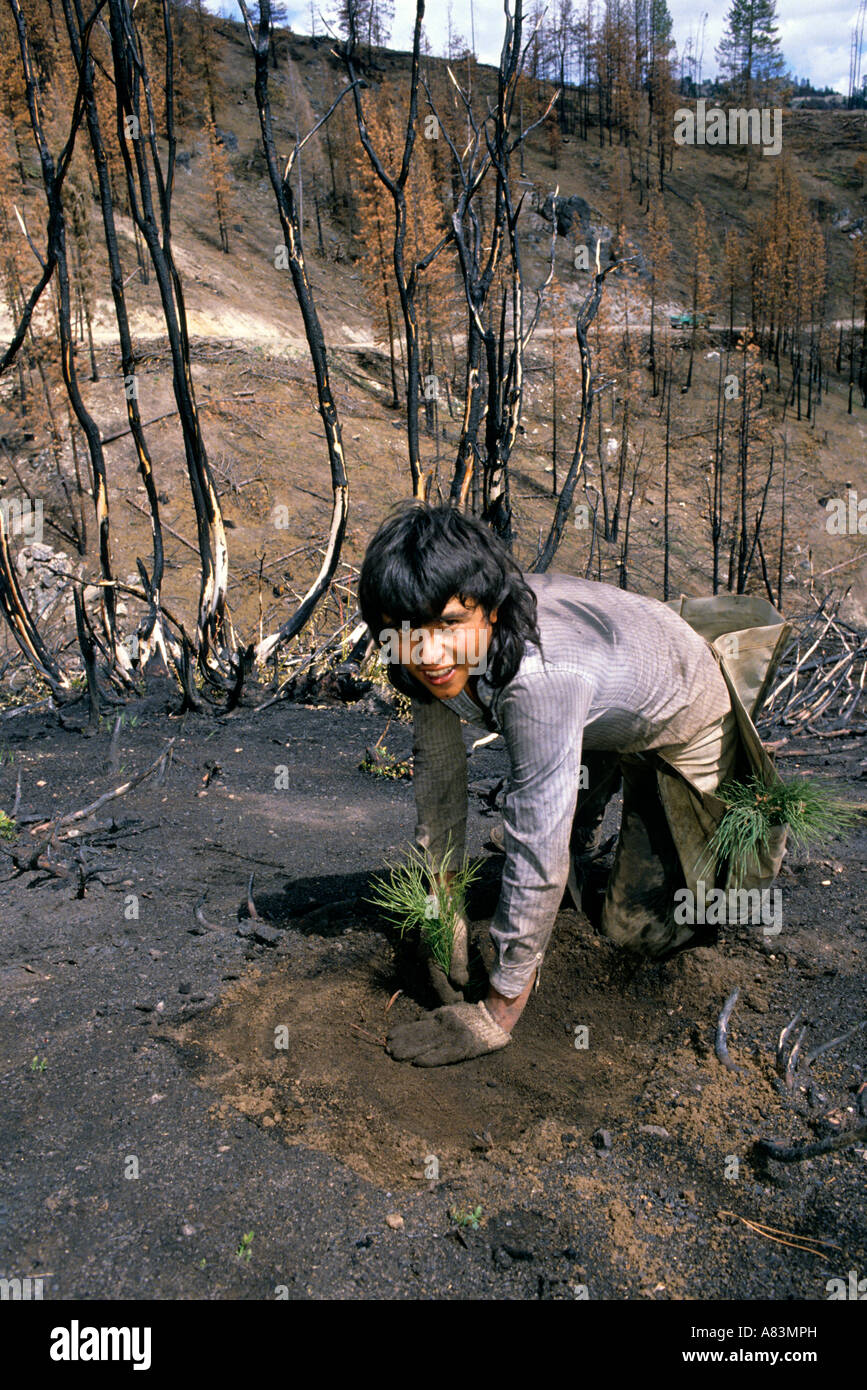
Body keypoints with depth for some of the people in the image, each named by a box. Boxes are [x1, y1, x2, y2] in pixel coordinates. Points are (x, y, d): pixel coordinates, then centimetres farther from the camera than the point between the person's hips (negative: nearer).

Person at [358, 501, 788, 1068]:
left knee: (637, 925, 1)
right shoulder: (438, 655, -24)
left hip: (683, 720, -5)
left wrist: (499, 1014, -29)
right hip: (598, 717, 6)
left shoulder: (538, 673, -46)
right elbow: (437, 767, -8)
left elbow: (537, 854, -40)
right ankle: (575, 866, 52)